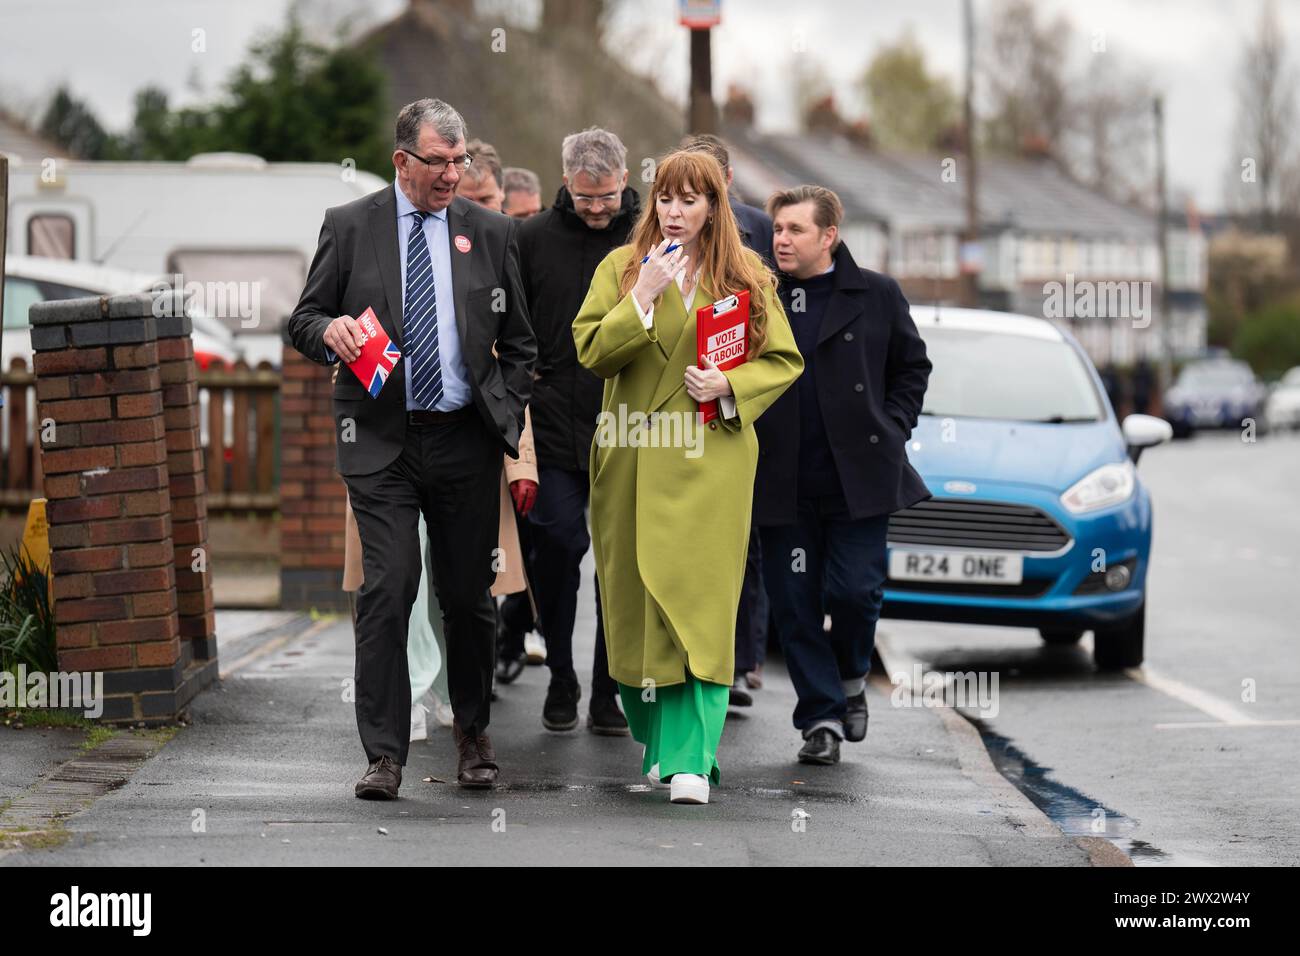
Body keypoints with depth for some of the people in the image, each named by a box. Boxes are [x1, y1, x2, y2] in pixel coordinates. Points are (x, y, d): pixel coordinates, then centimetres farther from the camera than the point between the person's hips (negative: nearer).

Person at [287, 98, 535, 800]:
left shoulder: (491, 232, 9)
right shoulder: (349, 227, 4)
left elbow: (519, 342, 15)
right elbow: (303, 320, 7)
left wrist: (508, 415, 4)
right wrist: (329, 330, -15)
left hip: (467, 439, 2)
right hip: (380, 442, -2)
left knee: (468, 595, 8)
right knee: (388, 589, -11)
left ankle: (472, 733, 28)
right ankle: (384, 753, -6)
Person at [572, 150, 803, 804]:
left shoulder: (746, 276, 7)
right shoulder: (620, 267, 8)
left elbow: (784, 361, 9)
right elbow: (591, 352, -2)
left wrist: (730, 386, -9)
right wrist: (643, 298, -13)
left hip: (711, 462, -2)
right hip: (634, 461, 2)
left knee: (700, 601, -10)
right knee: (637, 600, 6)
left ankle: (690, 758, -11)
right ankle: (655, 739, 26)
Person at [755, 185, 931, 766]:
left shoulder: (876, 295, 3)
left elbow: (912, 366, 14)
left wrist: (891, 430, 4)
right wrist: (747, 437, 2)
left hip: (858, 477, -1)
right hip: (781, 483, 1)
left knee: (854, 589, -5)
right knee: (794, 602, 2)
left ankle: (851, 678, 25)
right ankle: (821, 717, 12)